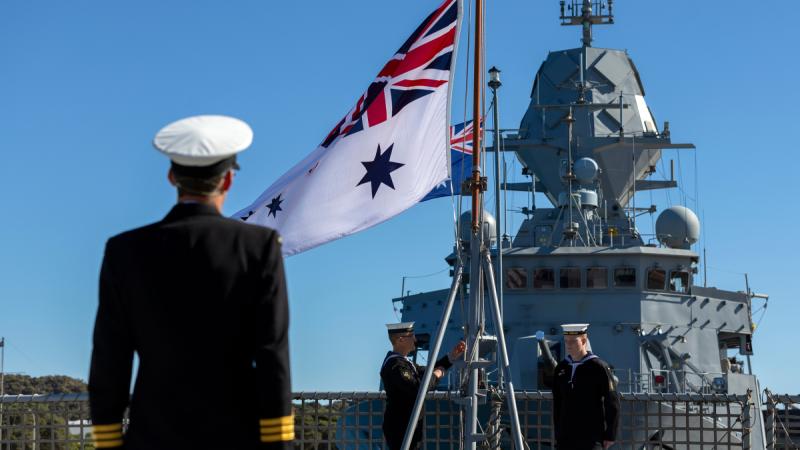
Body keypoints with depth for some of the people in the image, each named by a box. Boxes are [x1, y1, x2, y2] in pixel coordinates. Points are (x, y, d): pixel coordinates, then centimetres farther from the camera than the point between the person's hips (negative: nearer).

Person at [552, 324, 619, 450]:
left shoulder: (598, 367, -6)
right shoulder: (561, 368, 10)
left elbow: (612, 403, -6)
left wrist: (610, 435, -7)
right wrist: (558, 435, 15)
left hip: (592, 439, -5)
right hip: (566, 439, 6)